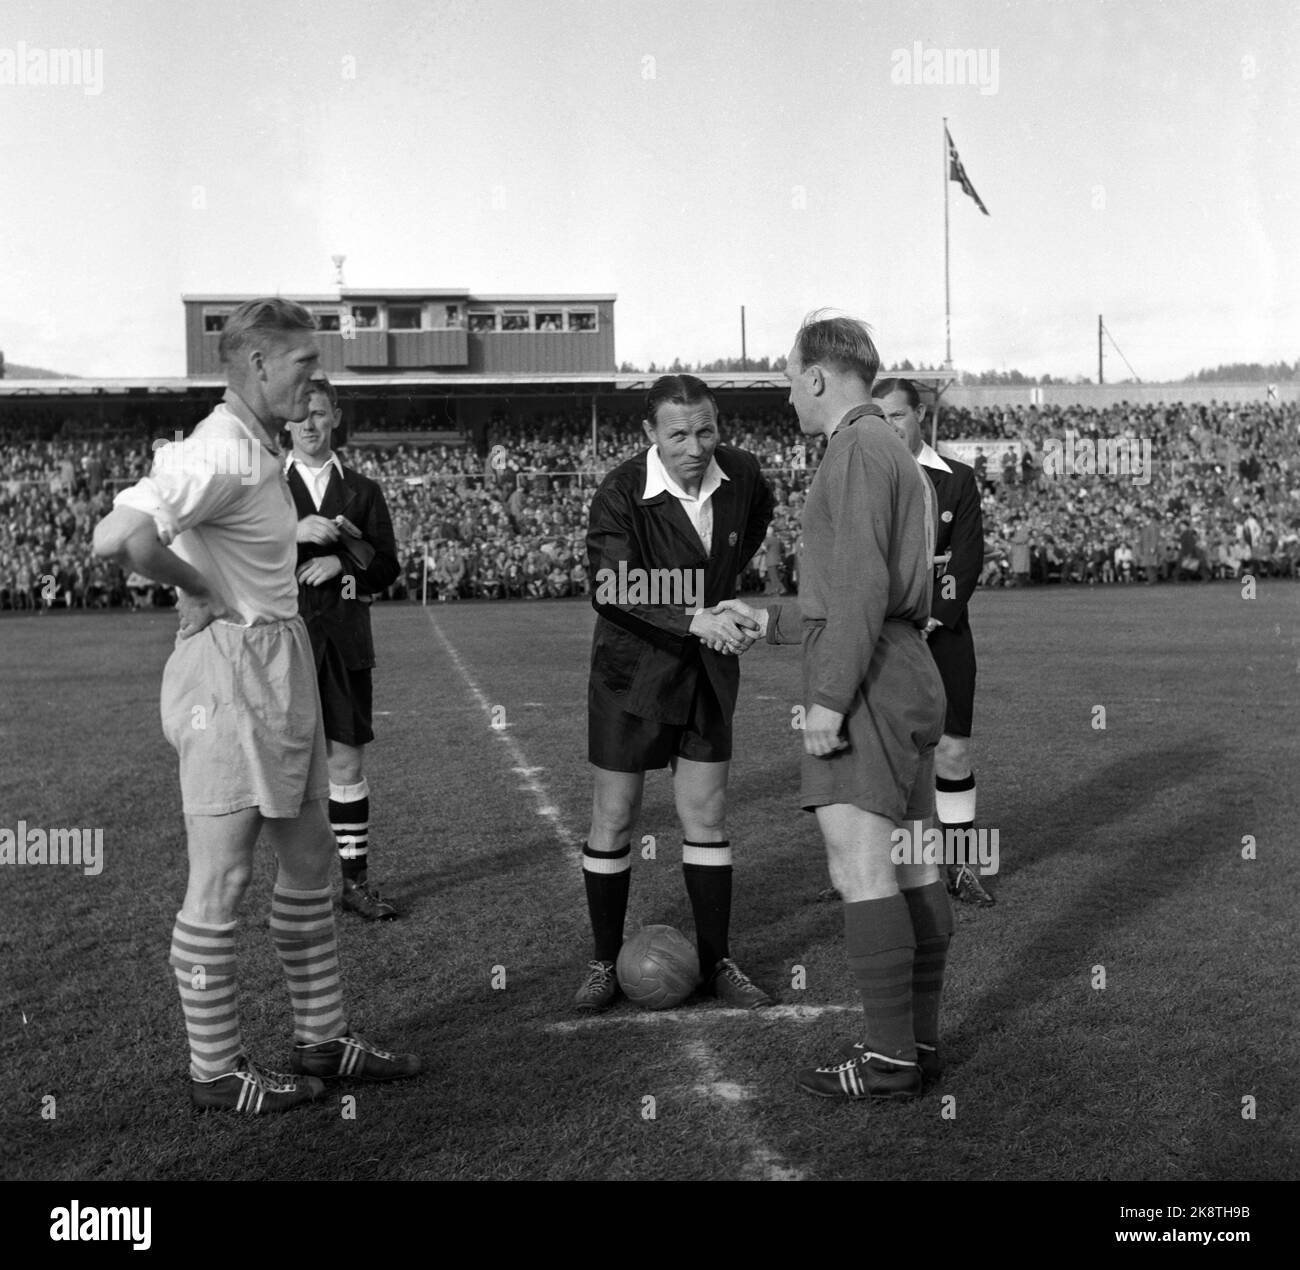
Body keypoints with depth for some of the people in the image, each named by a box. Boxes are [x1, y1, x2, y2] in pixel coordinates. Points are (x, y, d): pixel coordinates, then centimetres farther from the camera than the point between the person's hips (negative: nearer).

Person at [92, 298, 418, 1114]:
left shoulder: (261, 451, 12)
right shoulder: (224, 453, -19)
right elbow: (119, 538, -31)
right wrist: (204, 588, -16)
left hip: (281, 669, 10)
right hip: (232, 671, -10)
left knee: (310, 861, 16)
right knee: (222, 881, 1)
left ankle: (322, 1039, 29)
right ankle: (215, 1070, 15)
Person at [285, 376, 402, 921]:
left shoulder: (362, 490, 11)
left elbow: (388, 566, 7)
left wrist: (342, 560, -10)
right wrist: (291, 536, -17)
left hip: (344, 644, 1)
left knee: (347, 763, 5)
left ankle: (356, 879, 13)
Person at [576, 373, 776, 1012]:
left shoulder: (741, 472, -5)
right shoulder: (621, 493, -19)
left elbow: (760, 512, 21)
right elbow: (610, 589, -29)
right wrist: (694, 619, -39)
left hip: (707, 671, 3)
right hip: (632, 670, -3)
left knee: (706, 818, 6)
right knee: (613, 821, 3)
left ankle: (717, 963, 18)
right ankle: (604, 963, 18)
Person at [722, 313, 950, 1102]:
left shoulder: (859, 448, -9)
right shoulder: (898, 455, 23)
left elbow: (862, 587, -19)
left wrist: (829, 696, -19)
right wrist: (771, 622, 28)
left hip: (867, 682, -10)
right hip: (907, 677, 10)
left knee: (860, 868, -10)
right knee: (911, 867, 10)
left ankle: (889, 1059, -7)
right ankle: (919, 1039, 16)